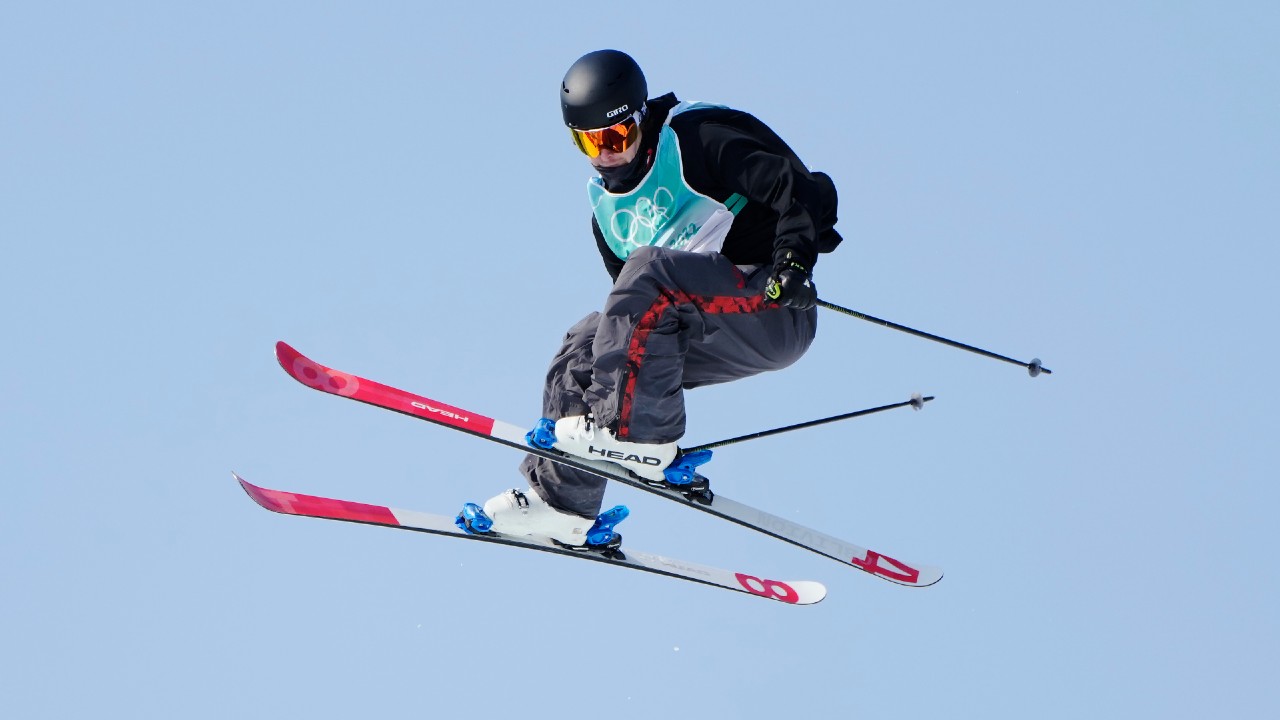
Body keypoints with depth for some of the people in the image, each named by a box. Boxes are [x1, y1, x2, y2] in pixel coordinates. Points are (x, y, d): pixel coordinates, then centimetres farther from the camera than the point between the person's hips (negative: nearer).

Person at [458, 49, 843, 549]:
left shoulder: (699, 137, -10)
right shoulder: (605, 204, 13)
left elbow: (806, 191, -16)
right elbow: (635, 311, 20)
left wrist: (793, 259, -28)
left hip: (775, 314, -8)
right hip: (714, 337, 8)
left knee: (648, 271, -28)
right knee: (582, 353, -2)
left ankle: (639, 438, -27)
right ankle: (561, 503, 3)